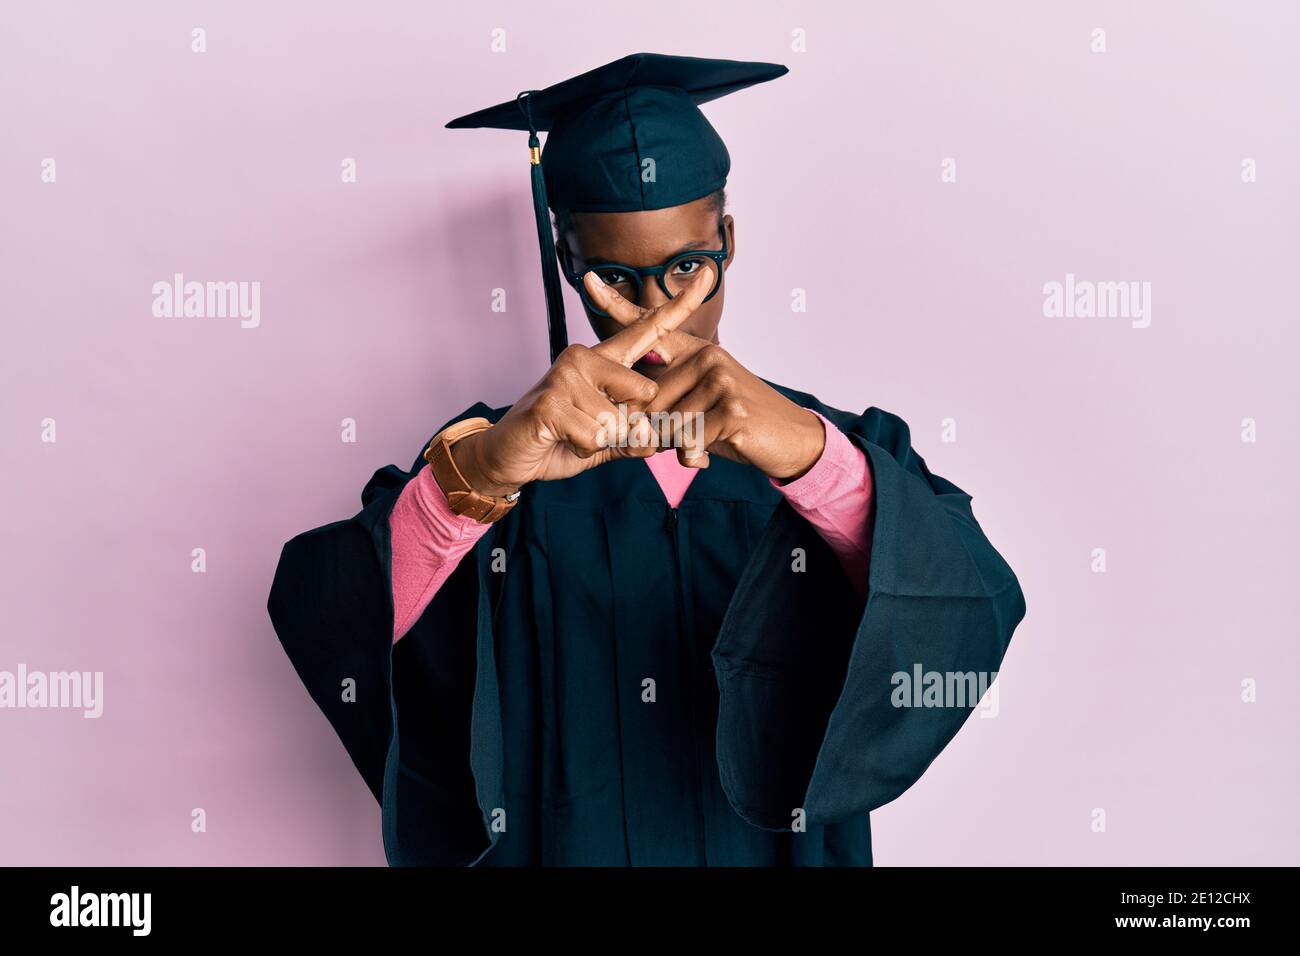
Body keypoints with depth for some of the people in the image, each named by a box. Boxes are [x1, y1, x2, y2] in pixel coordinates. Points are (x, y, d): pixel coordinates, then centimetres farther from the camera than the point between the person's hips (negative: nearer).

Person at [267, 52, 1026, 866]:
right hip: (556, 845, 0)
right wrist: (478, 469, -43)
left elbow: (973, 609, -25)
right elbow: (323, 622, -25)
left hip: (780, 846, 1)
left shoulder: (845, 453, -7)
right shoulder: (496, 456, -9)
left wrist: (806, 449, -41)